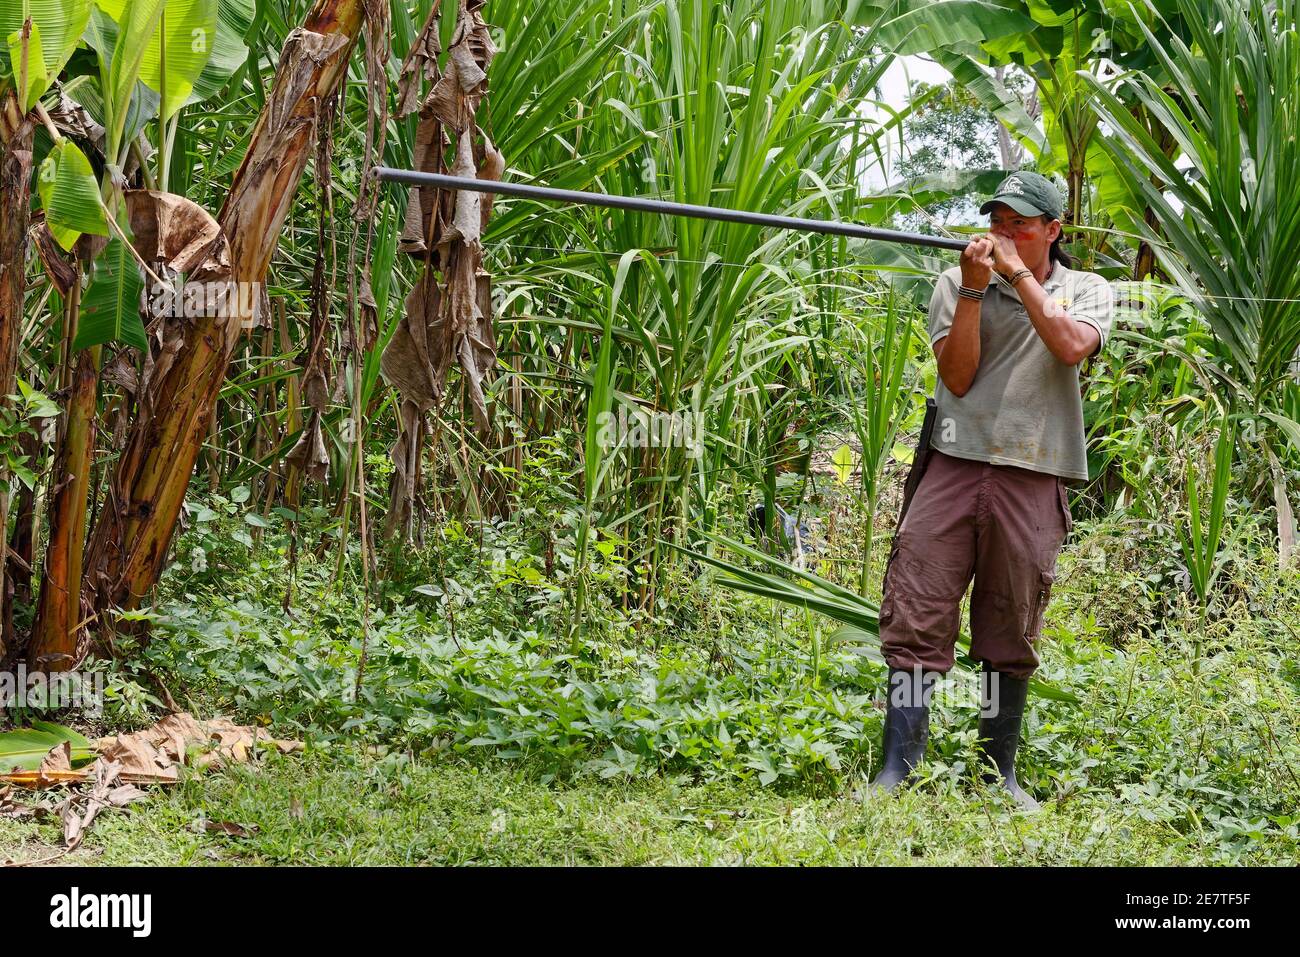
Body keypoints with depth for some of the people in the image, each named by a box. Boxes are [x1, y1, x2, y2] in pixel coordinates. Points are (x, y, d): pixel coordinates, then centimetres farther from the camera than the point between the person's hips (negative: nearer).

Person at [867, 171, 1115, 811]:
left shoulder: (1088, 291, 11)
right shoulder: (956, 283, 10)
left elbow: (1071, 345, -11)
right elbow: (957, 376, 1)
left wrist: (1017, 272, -7)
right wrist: (974, 290, -8)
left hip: (1030, 481, 0)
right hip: (952, 467, 0)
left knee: (1011, 635, 7)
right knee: (915, 620, -7)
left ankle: (1000, 775, 17)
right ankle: (897, 773, -6)